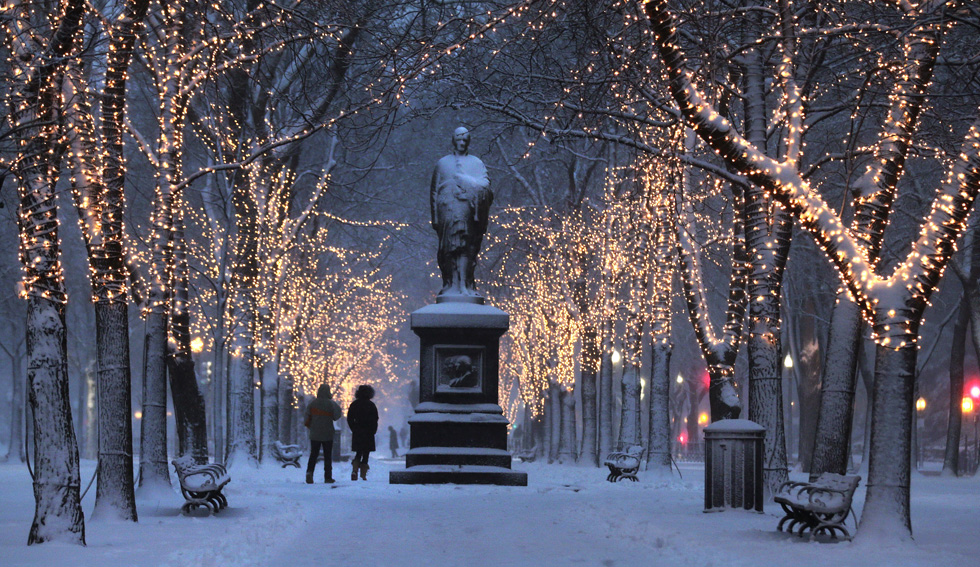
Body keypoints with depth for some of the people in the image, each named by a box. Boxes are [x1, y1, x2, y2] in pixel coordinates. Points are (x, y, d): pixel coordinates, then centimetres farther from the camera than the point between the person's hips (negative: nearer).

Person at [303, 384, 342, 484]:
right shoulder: (331, 404, -9)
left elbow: (306, 419, 0)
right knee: (328, 456, 6)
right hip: (327, 434, -2)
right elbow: (336, 416, -5)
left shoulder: (312, 404, -1)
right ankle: (328, 477, 5)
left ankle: (310, 471, -14)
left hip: (314, 434, 2)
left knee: (313, 455, 7)